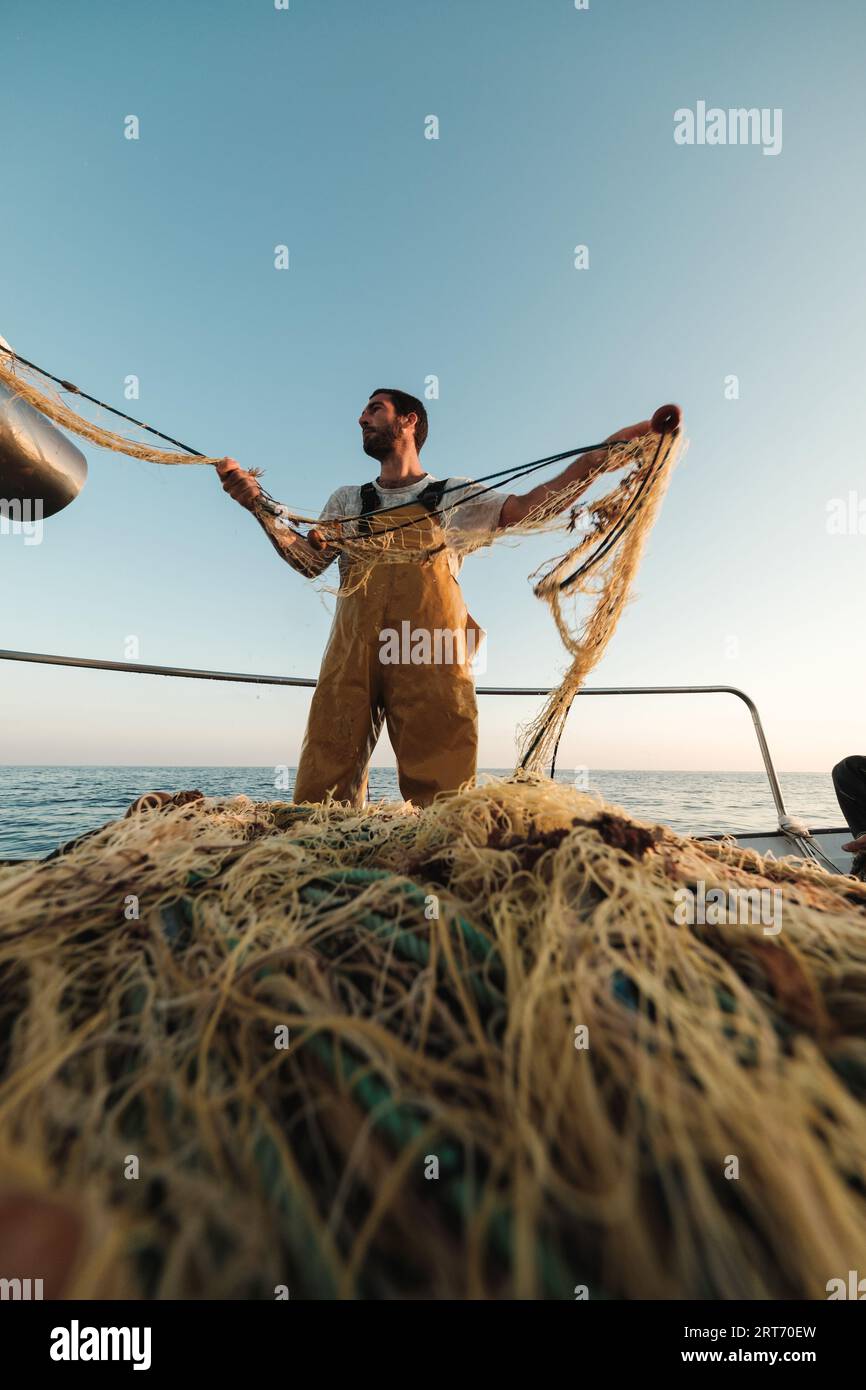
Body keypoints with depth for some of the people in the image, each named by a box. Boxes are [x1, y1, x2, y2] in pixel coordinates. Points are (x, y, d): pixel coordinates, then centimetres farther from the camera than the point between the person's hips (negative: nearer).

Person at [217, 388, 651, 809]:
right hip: (351, 657, 2)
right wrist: (259, 506, 2)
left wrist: (600, 455, -3)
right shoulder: (347, 500, 28)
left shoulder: (456, 495, 21)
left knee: (441, 794, -7)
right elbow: (310, 562, 15)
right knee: (321, 793, -5)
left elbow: (529, 506, 8)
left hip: (431, 657, -2)